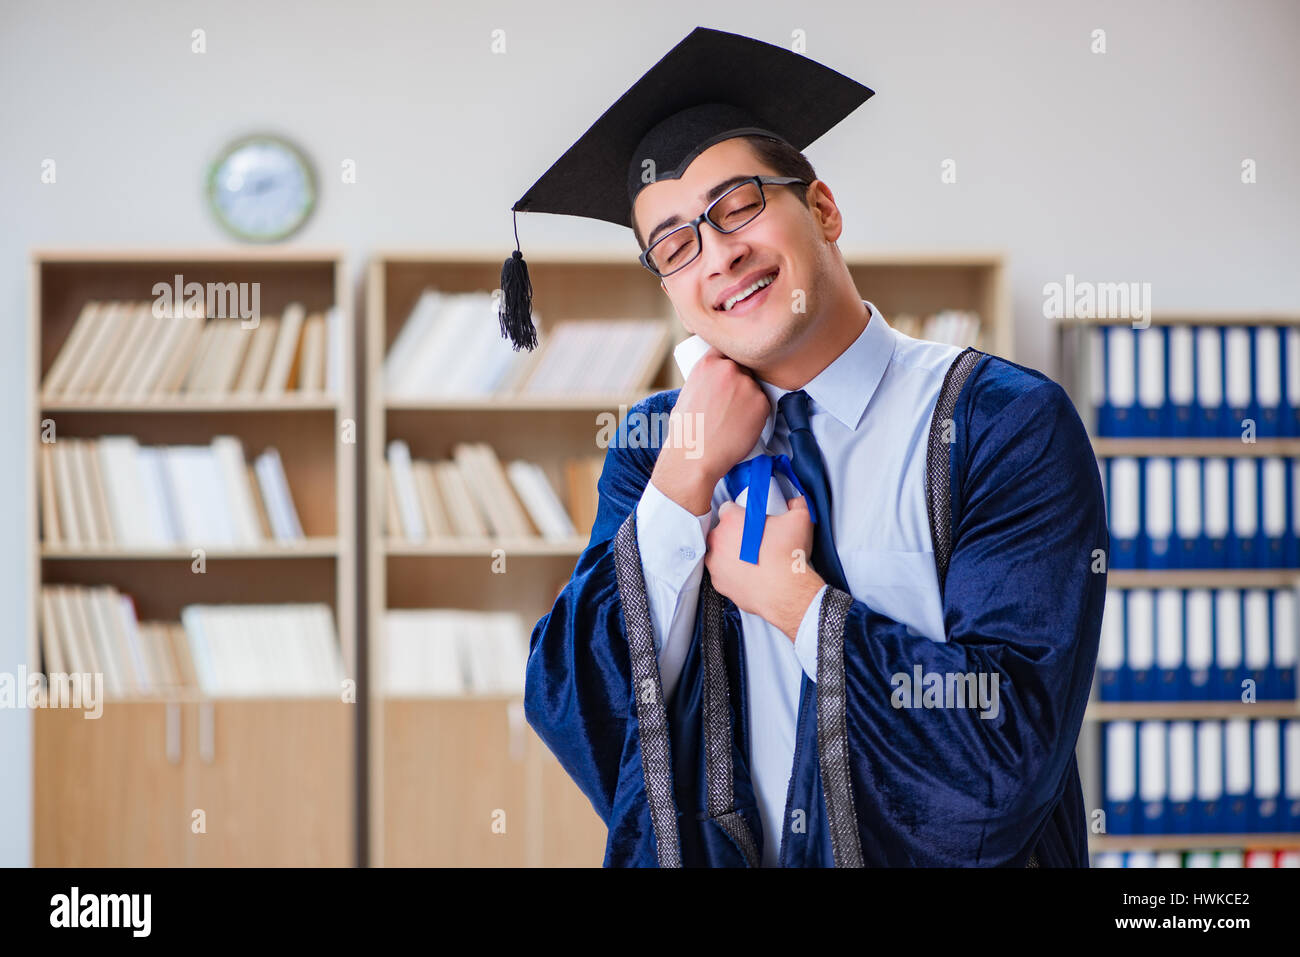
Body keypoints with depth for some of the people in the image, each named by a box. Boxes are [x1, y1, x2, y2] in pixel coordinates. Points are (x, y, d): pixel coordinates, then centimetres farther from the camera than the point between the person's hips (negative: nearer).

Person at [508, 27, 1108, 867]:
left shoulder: (1005, 424, -7)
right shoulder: (657, 444, 6)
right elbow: (574, 722, -4)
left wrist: (786, 595, -10)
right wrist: (687, 477, -10)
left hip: (943, 857, -2)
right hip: (709, 855, 2)